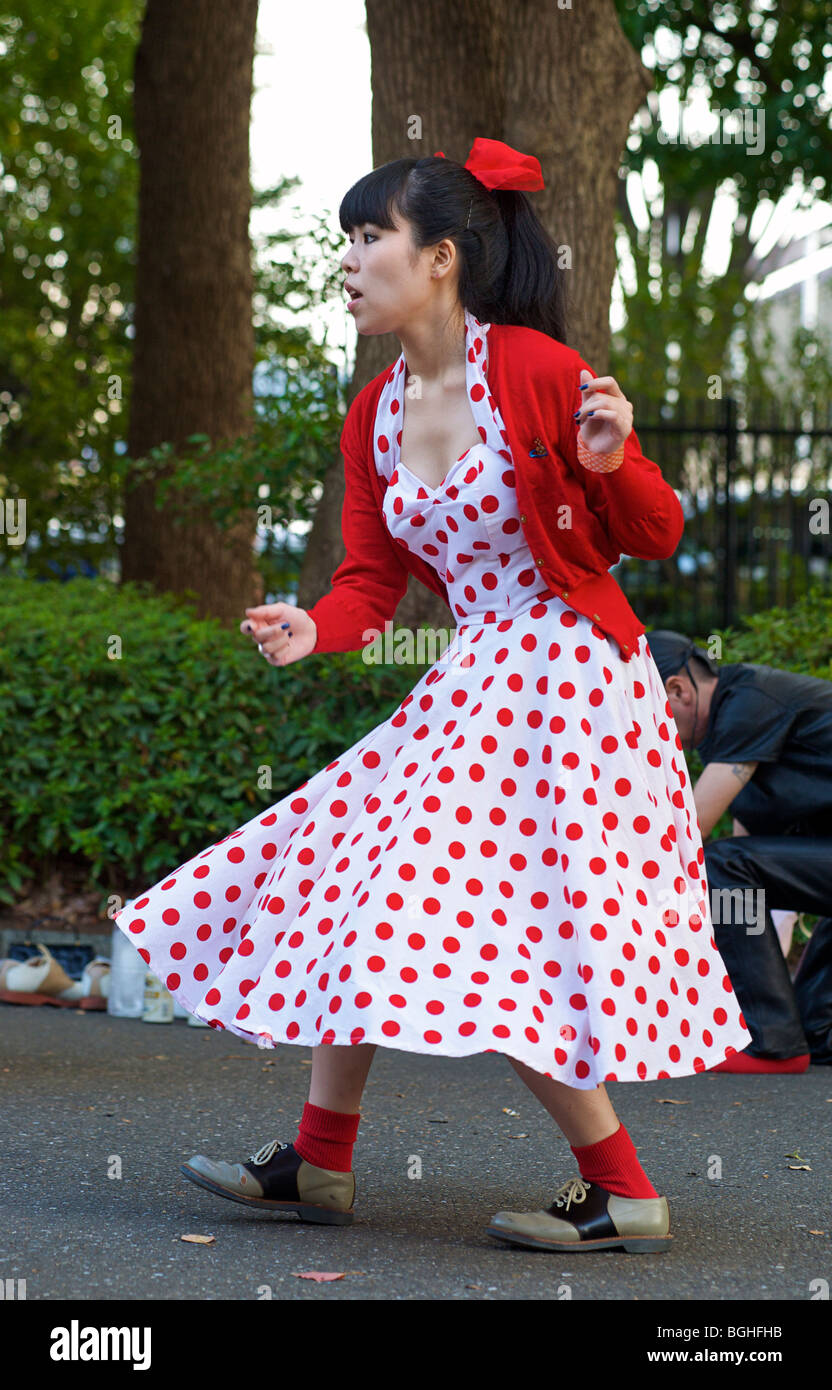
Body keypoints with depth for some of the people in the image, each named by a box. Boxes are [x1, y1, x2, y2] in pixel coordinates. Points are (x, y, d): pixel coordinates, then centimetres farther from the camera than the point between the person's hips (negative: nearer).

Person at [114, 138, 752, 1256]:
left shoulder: (536, 369, -14)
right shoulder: (375, 416, 7)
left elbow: (657, 535, -7)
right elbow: (373, 578, 10)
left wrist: (613, 461, -27)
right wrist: (314, 629, -10)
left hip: (567, 678, -8)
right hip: (467, 685, 8)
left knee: (498, 939, -12)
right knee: (362, 884, 7)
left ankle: (623, 1195, -1)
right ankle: (320, 1164, 18)